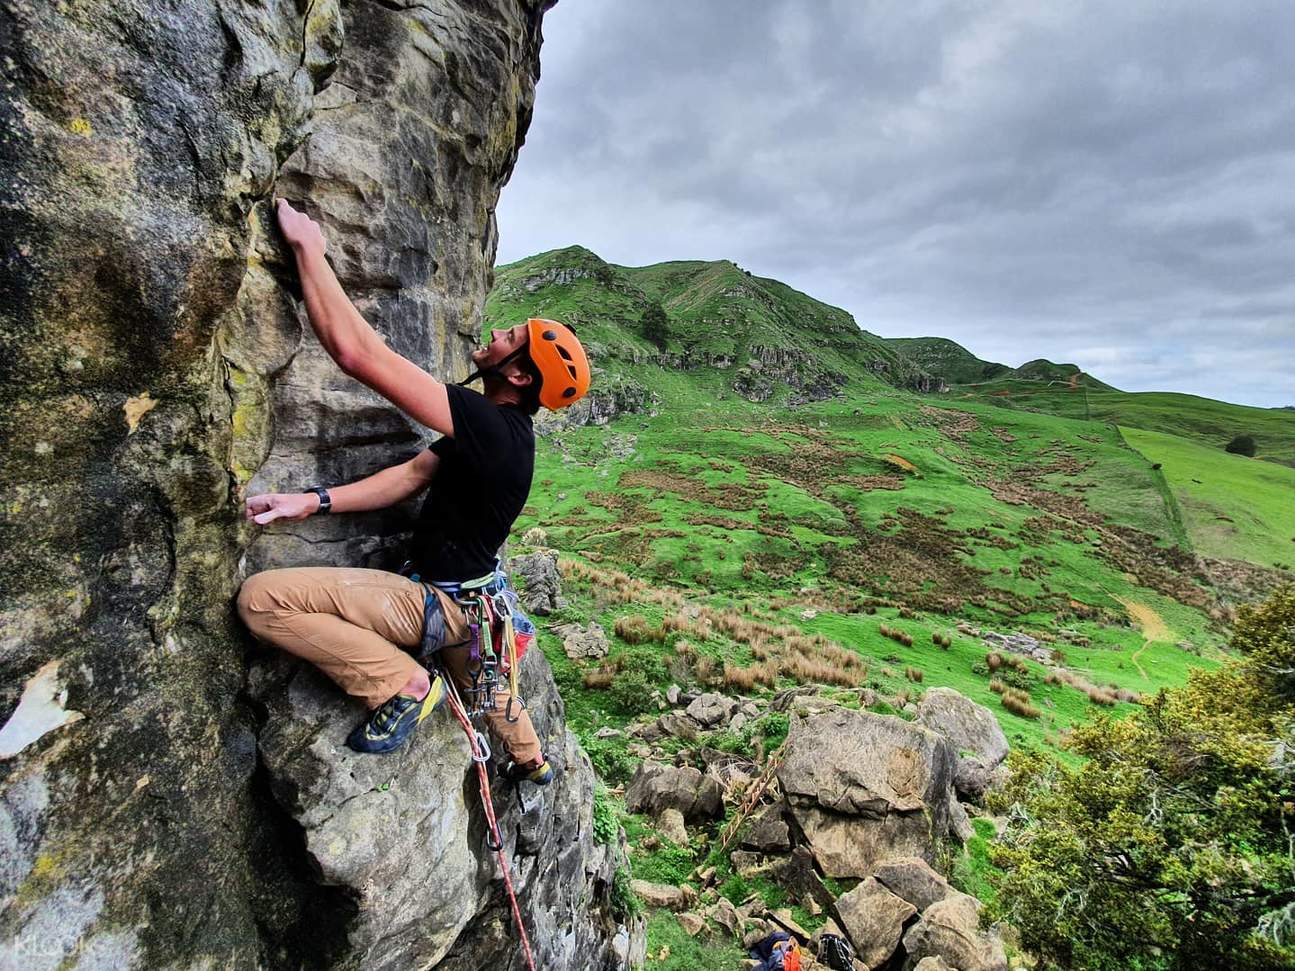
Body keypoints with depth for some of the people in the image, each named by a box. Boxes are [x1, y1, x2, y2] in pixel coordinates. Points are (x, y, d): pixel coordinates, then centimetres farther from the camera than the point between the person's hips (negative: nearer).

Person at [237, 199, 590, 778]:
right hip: (467, 593, 9)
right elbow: (414, 474, 1)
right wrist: (317, 501, -9)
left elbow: (355, 351, -31)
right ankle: (533, 763, 60)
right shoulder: (499, 427, 3)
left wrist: (308, 247, -19)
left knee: (262, 598, -18)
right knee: (480, 679, 37)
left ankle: (405, 685, -8)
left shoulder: (489, 424, -29)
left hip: (442, 601, -9)